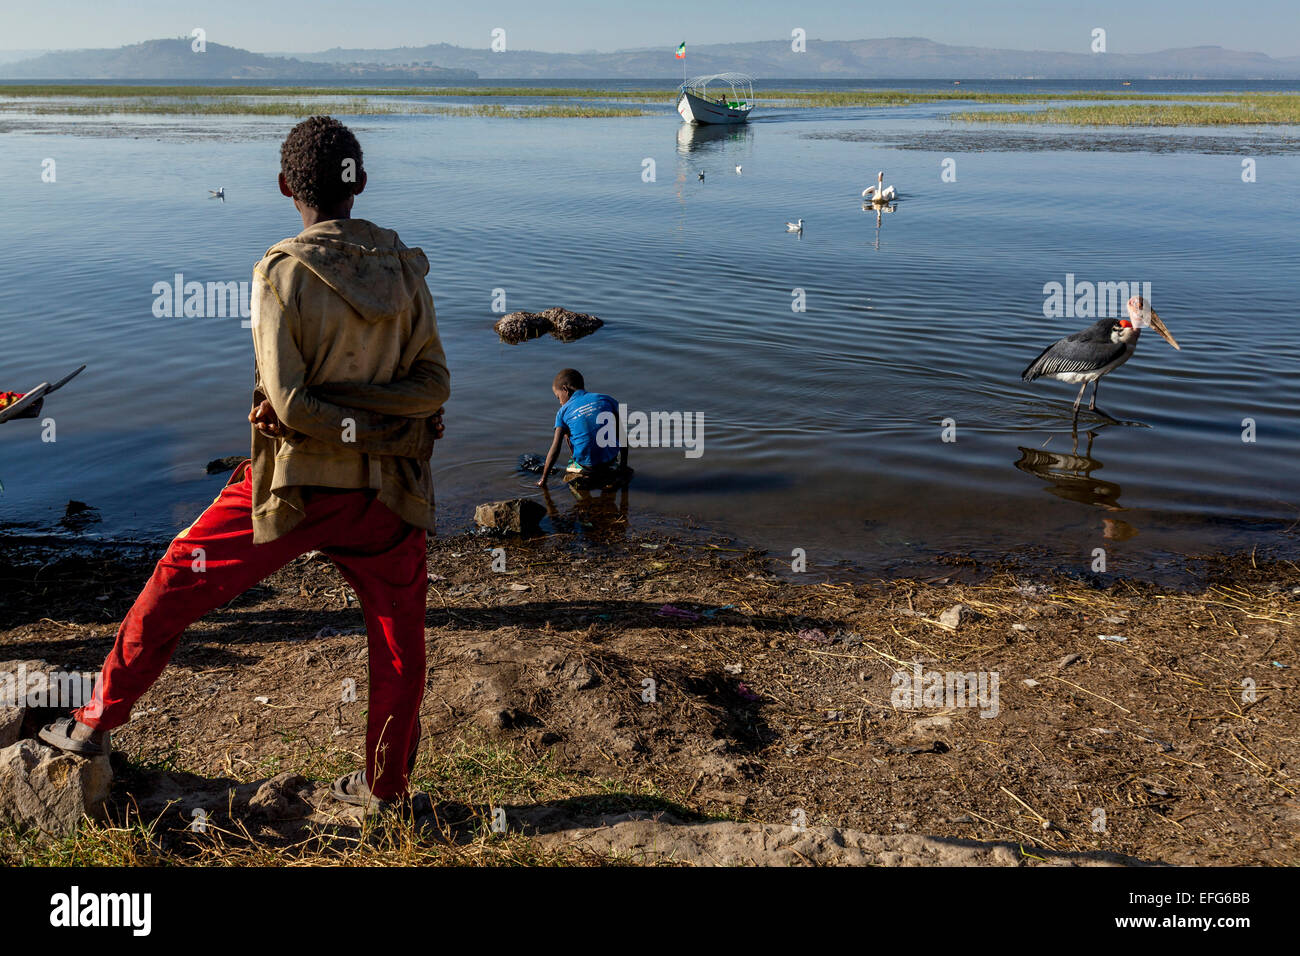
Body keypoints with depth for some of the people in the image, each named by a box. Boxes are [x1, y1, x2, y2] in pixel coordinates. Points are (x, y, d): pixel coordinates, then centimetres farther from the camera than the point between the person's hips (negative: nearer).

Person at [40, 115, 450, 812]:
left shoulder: (281, 274, -13)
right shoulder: (404, 269, -2)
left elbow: (289, 404, -17)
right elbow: (434, 383, -5)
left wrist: (357, 430, -7)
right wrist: (393, 432, -13)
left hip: (294, 484, -2)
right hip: (389, 493, 3)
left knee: (177, 583, 18)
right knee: (399, 641, 16)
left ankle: (97, 722, 31)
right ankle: (384, 787, 29)